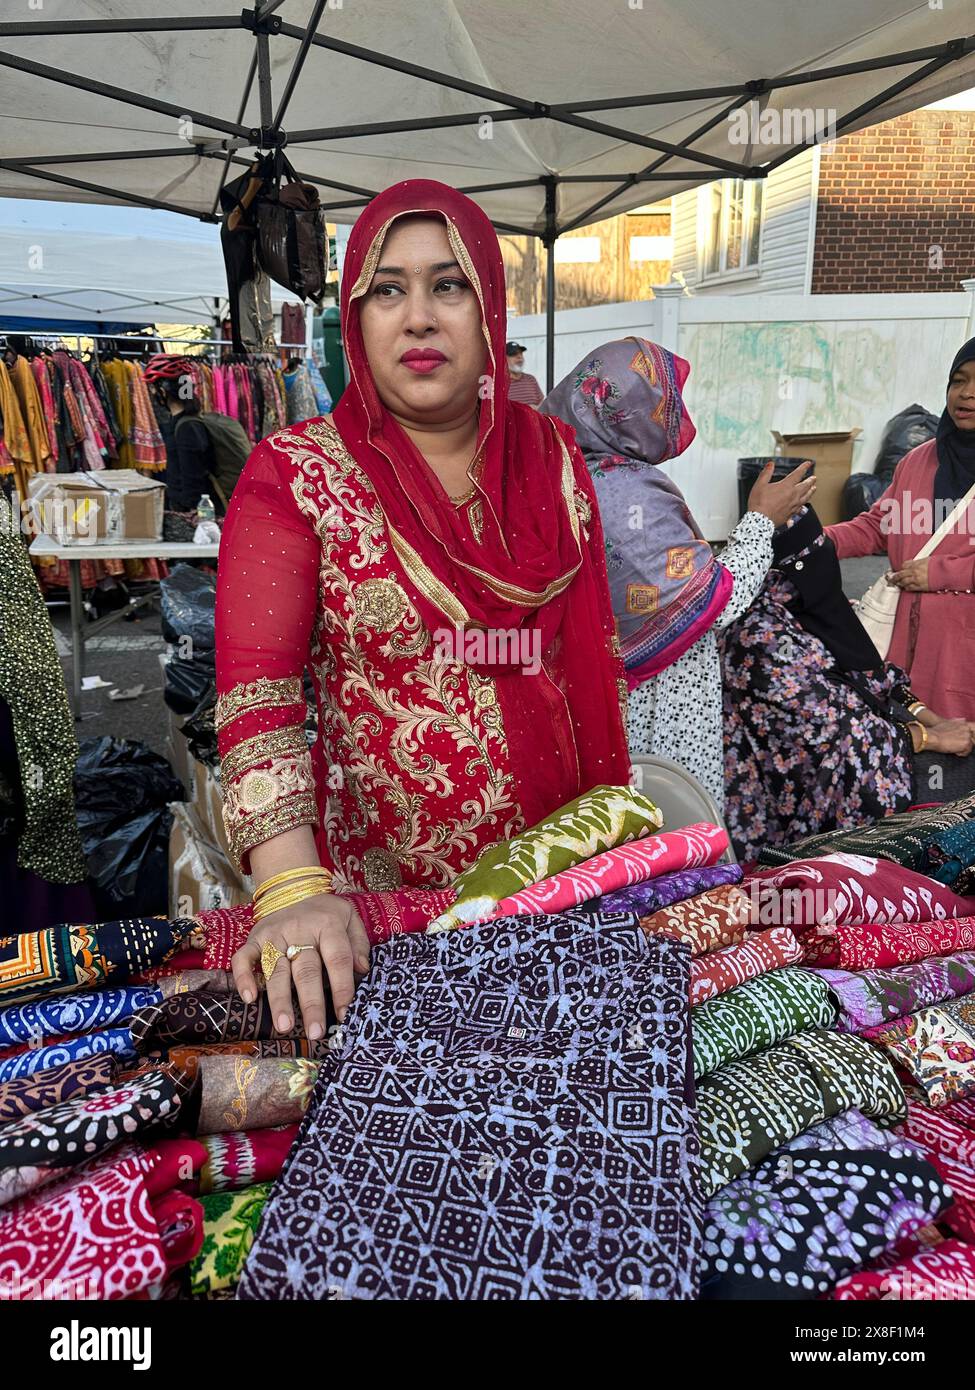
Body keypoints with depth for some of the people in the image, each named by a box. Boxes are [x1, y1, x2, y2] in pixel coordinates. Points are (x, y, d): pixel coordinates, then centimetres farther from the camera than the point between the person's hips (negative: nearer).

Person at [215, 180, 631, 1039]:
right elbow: (255, 690, -20)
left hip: (558, 866, 4)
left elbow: (593, 647, 8)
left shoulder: (551, 456, 2)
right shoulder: (296, 475, -10)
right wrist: (293, 891, -32)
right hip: (378, 881, -3)